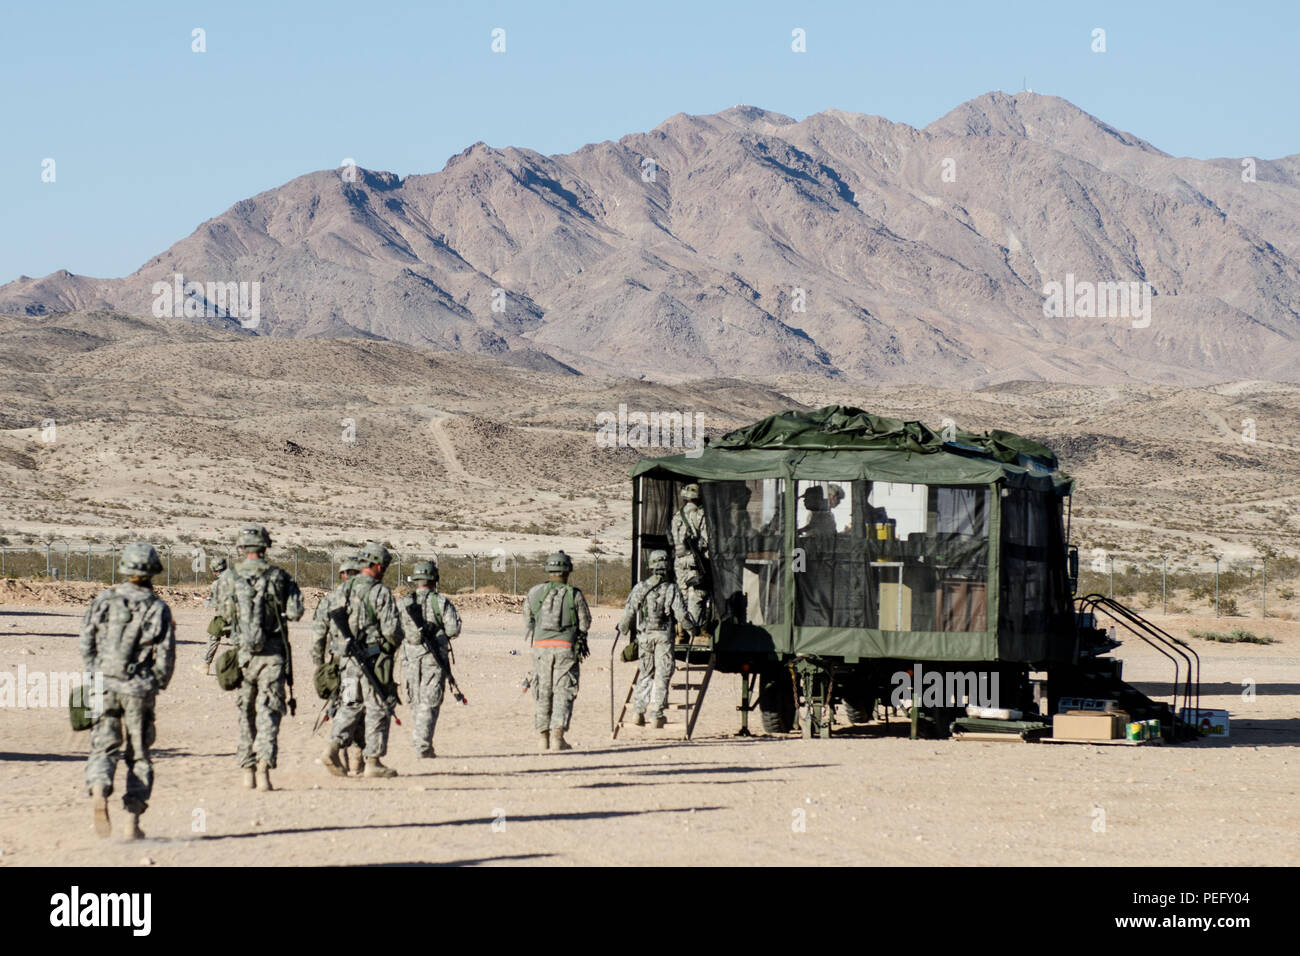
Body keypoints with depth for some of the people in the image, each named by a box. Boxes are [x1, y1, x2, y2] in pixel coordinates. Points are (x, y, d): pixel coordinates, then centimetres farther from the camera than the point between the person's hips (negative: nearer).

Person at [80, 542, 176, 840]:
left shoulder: (104, 601, 1)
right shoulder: (158, 609, -3)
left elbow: (87, 644, 2)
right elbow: (165, 658, -4)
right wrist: (156, 686, 14)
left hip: (104, 685, 1)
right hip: (139, 690, -1)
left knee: (103, 749, 5)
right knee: (139, 755, 10)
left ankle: (98, 791, -27)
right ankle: (132, 821, 6)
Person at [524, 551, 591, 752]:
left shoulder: (535, 592, 6)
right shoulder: (574, 595, -1)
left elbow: (528, 621, 10)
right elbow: (585, 623, 5)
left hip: (541, 646, 2)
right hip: (566, 647, -2)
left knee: (543, 692, 12)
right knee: (563, 692, -1)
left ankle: (544, 737, 14)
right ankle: (557, 736, -13)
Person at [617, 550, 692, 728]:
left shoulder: (640, 588, 2)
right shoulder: (671, 589, -6)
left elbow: (628, 613, 3)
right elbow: (681, 614, -9)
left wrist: (623, 629, 21)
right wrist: (691, 627, 9)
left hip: (644, 635, 3)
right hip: (663, 636, -3)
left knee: (645, 674, 15)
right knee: (662, 675, 3)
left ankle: (638, 711, 6)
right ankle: (656, 715, -1)